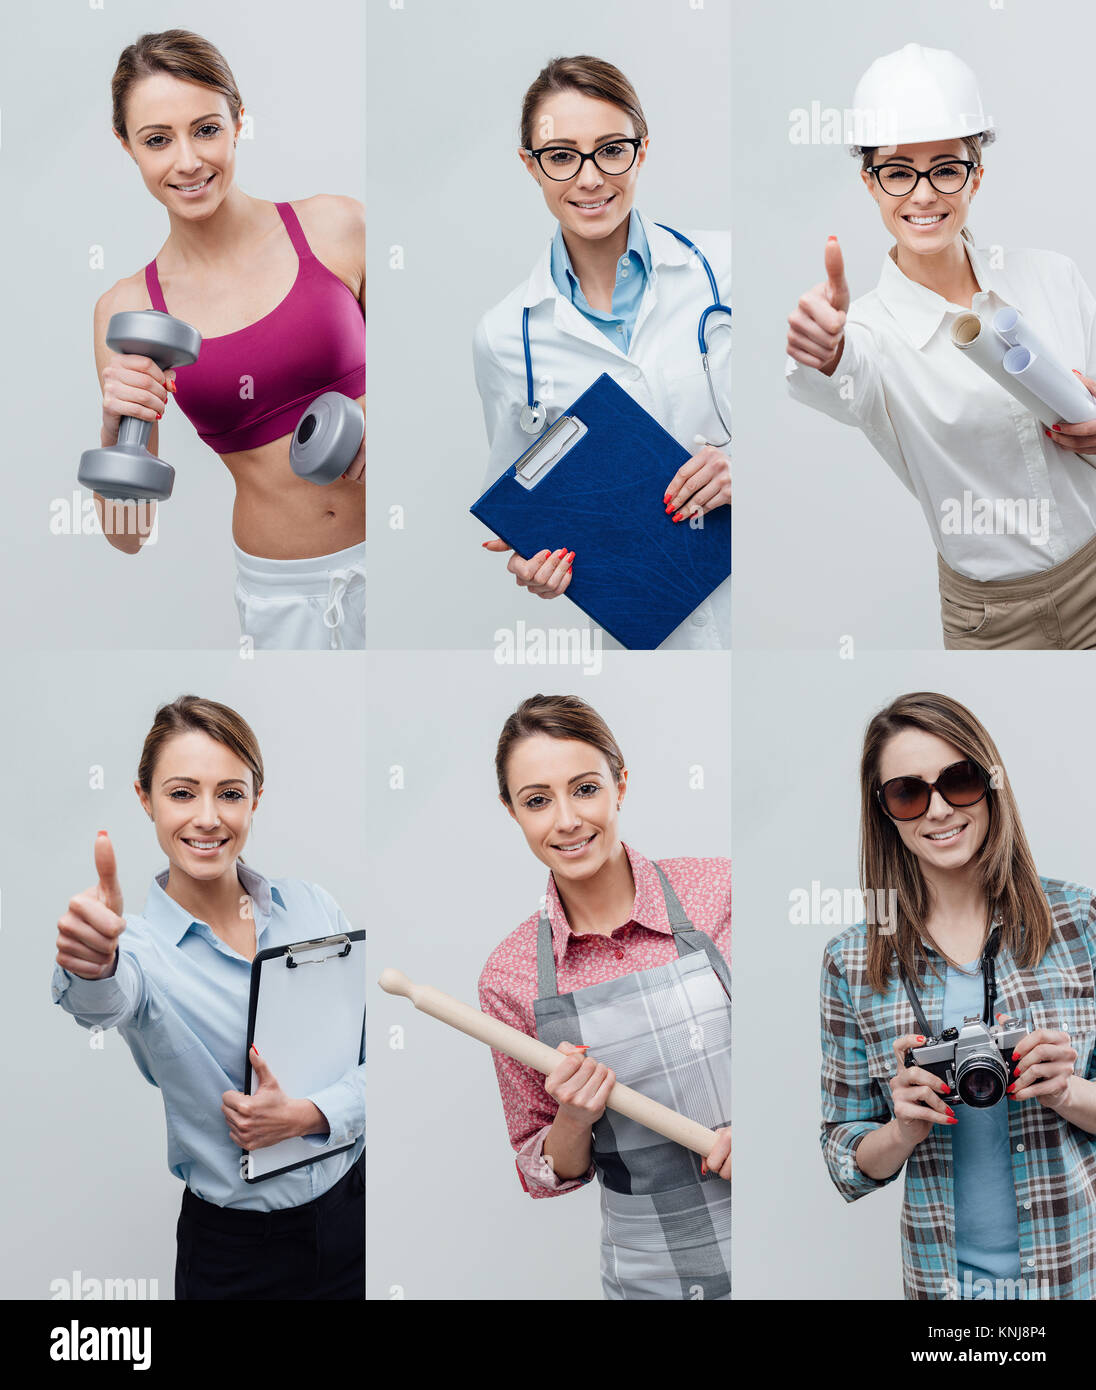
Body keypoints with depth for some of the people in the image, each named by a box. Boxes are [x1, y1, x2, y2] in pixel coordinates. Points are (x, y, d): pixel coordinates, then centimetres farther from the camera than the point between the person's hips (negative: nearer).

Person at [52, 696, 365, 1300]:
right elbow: (110, 1000, -33)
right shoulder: (140, 942, -9)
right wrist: (92, 964, -56)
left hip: (355, 1210, 2)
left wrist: (309, 1115, -18)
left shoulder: (313, 907, -2)